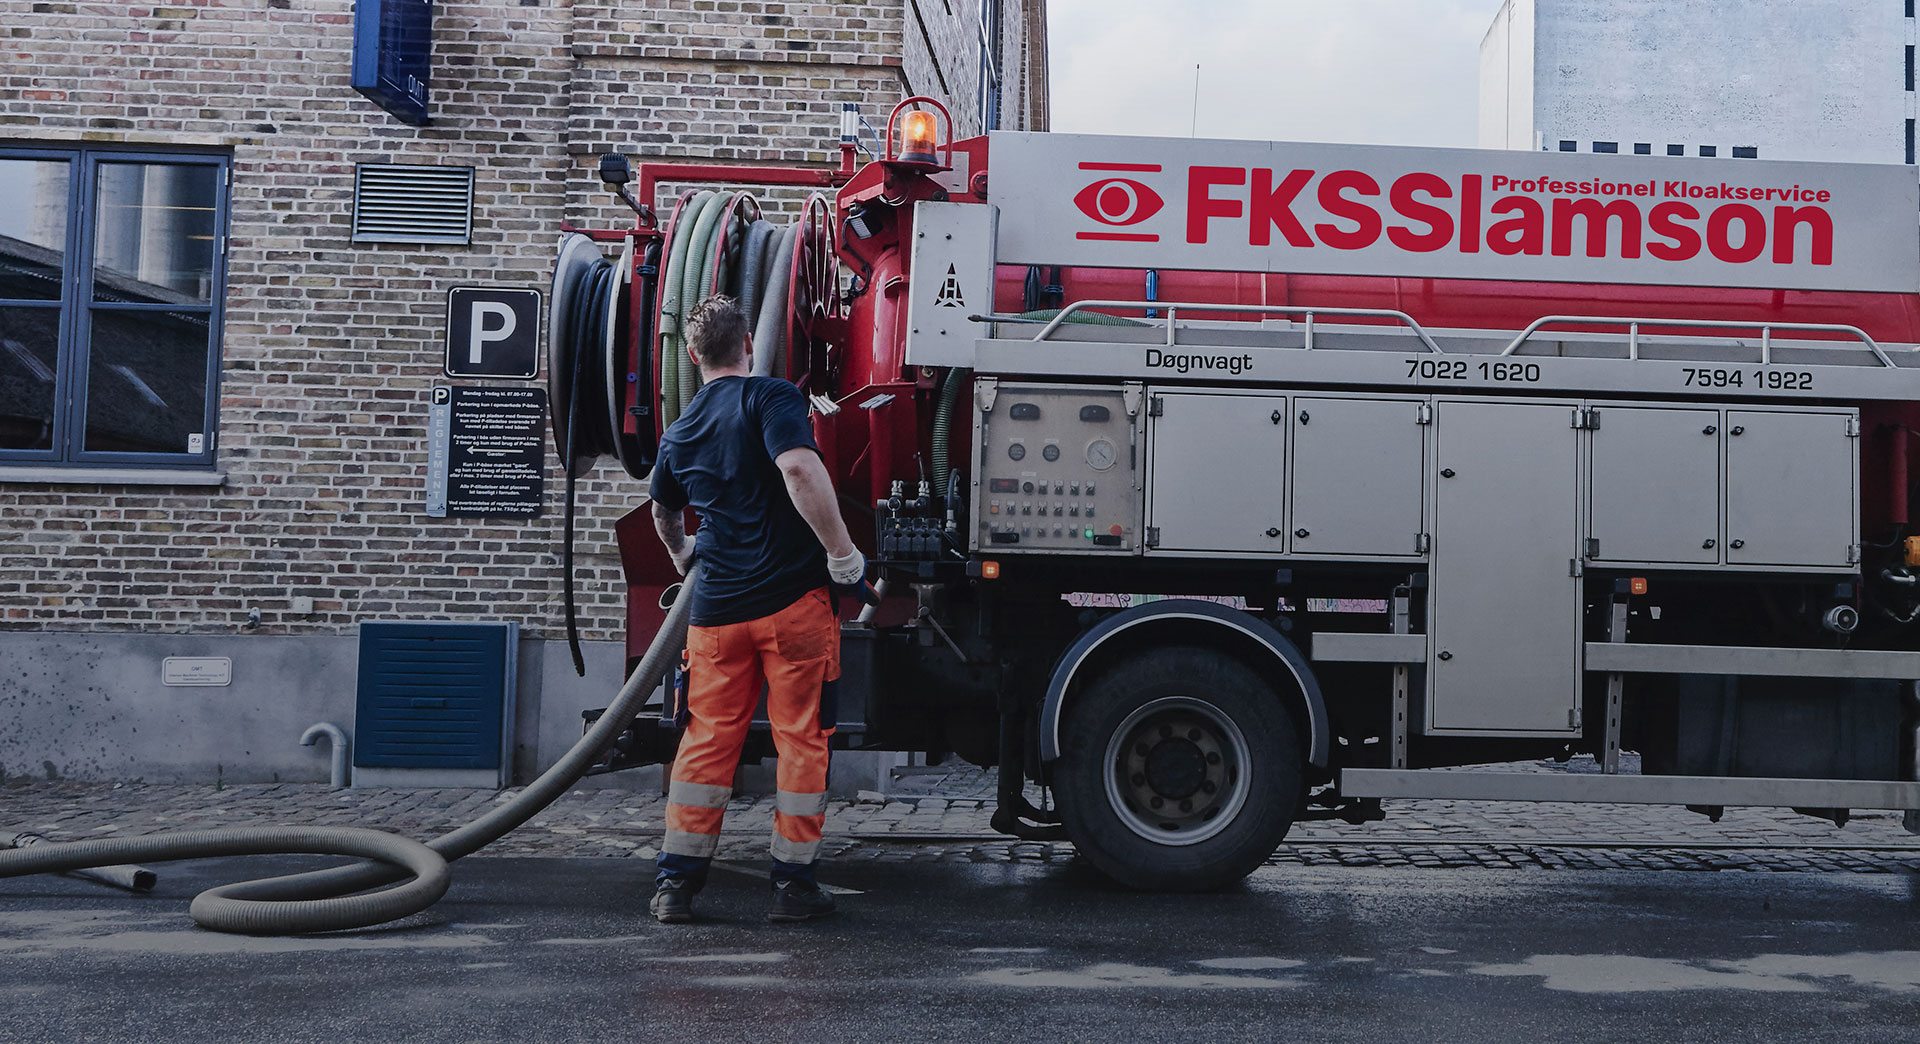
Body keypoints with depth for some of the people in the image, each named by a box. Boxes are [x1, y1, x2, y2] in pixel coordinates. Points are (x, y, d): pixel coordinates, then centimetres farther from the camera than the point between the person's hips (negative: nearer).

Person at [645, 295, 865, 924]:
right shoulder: (770, 398, -5)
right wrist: (844, 555, -17)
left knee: (707, 740, 11)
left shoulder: (680, 432, 16)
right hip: (793, 597, -5)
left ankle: (675, 883, 13)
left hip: (717, 607, 5)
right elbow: (800, 469, -23)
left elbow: (663, 511, 33)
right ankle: (793, 884, 9)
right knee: (801, 738, 4)